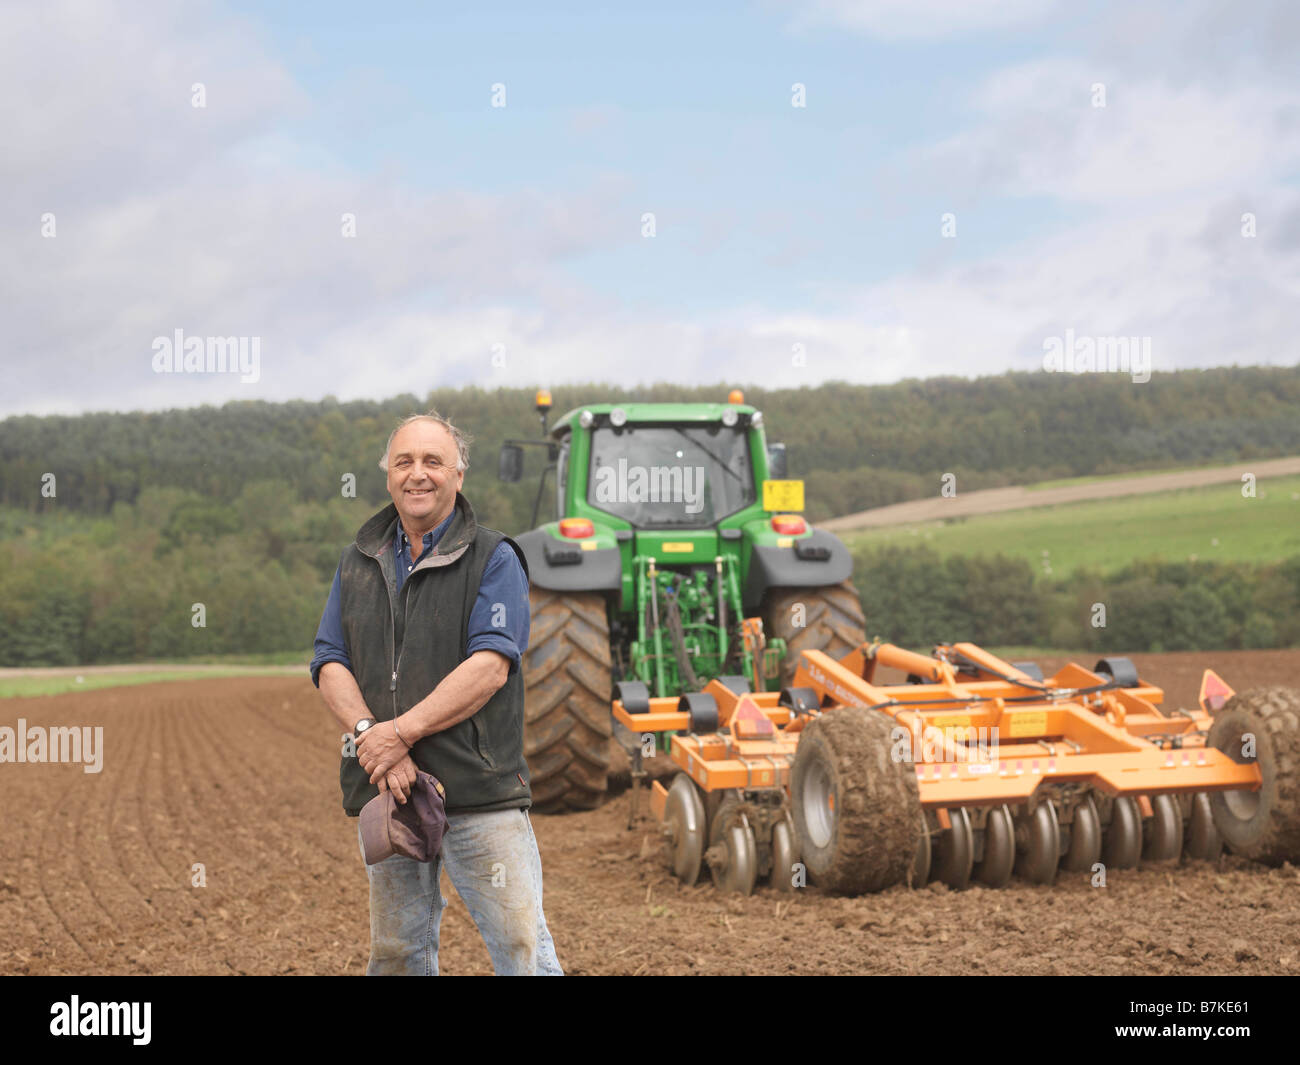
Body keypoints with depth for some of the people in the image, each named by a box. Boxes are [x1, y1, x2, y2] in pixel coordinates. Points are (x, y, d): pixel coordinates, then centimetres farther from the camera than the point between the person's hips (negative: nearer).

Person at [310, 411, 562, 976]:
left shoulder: (494, 559, 0)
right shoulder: (358, 562, 15)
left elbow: (489, 667, -12)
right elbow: (329, 665, 7)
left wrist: (401, 732, -18)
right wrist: (370, 734, -12)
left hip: (478, 790, -4)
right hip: (383, 790, 5)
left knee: (521, 945, -6)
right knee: (396, 952, 12)